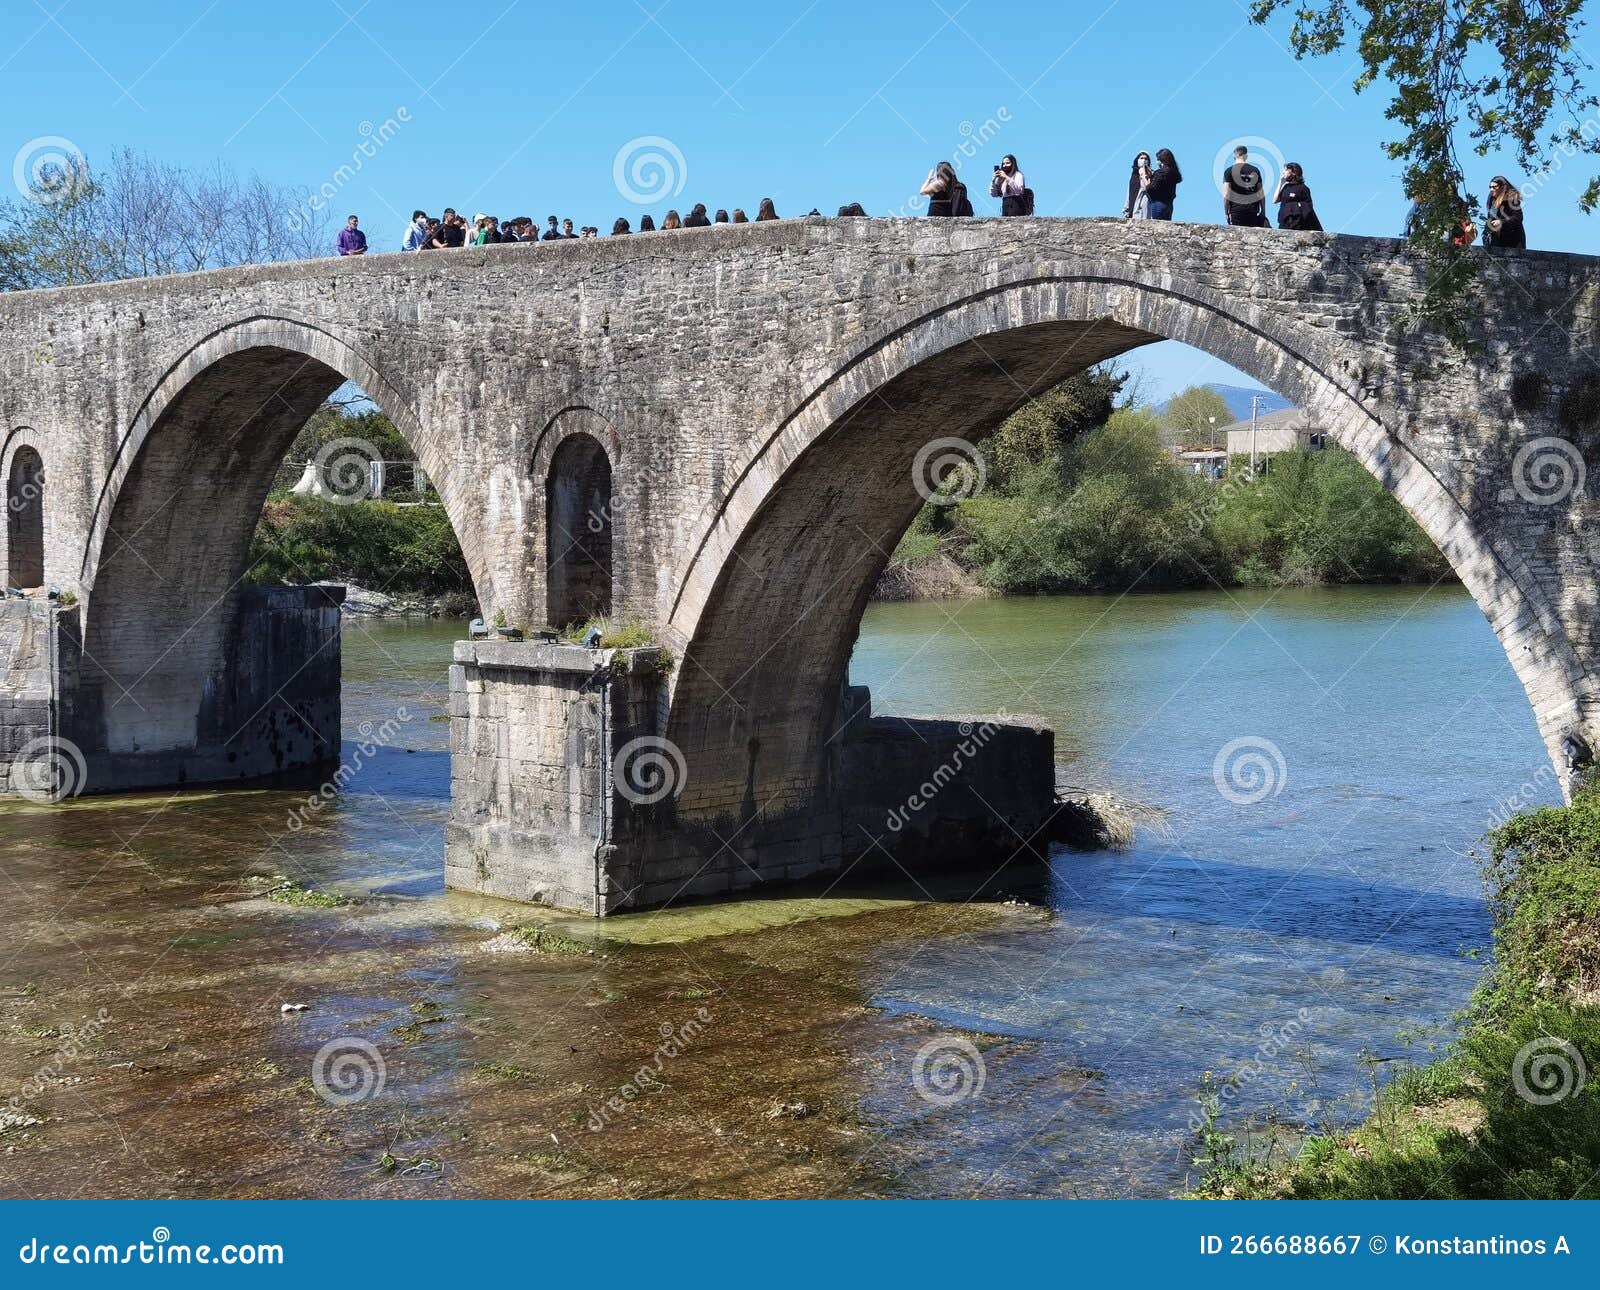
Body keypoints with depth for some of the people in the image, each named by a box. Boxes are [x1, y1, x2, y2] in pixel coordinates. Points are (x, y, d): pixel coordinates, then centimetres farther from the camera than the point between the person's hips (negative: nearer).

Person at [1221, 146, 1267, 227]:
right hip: (1253, 210, 3)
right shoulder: (1255, 170, 11)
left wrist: (1226, 213, -2)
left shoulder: (1229, 171, 1)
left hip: (1237, 209, -2)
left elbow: (1226, 194, -5)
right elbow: (1261, 195, 11)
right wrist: (1263, 212, 15)